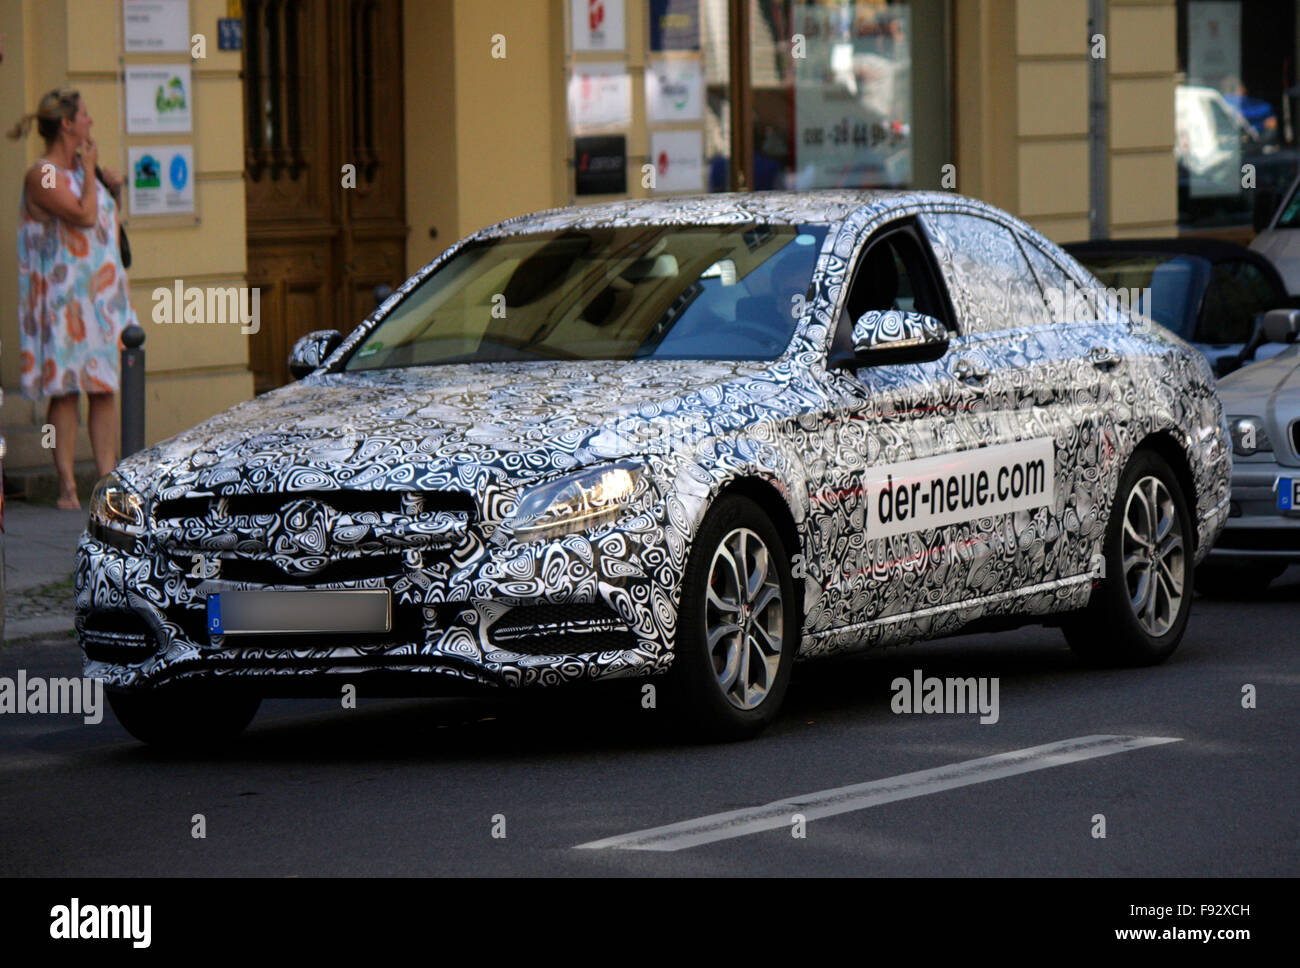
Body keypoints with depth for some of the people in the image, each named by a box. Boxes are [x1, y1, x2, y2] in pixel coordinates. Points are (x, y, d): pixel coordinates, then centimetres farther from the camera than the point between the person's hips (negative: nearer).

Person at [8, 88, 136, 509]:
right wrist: (89, 171, -9)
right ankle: (67, 485, -4)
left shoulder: (80, 166, 15)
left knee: (105, 388, 5)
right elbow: (85, 216, -21)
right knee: (65, 389, -6)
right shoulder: (42, 175, -10)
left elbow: (109, 215, 30)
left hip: (101, 292, 8)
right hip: (64, 296, -8)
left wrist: (114, 187, 11)